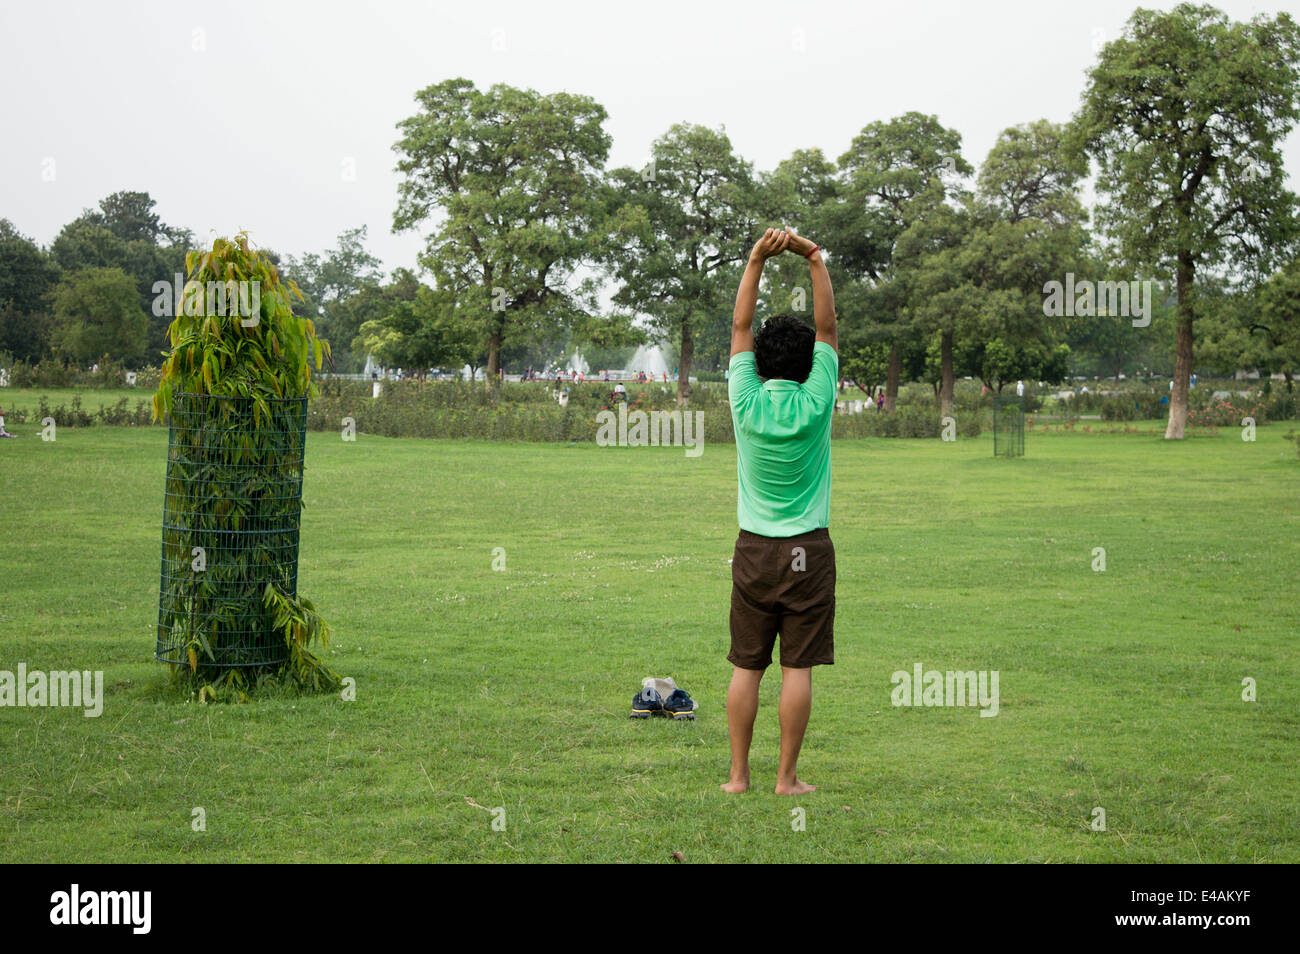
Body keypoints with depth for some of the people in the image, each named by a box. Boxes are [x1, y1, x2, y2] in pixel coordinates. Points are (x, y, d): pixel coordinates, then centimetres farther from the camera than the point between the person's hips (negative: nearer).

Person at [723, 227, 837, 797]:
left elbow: (740, 326, 3)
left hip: (754, 551, 2)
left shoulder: (747, 402, -5)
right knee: (798, 669, 1)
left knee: (746, 667, 6)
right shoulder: (814, 405, -8)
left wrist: (757, 260, 2)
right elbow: (828, 327, 0)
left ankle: (738, 775, 7)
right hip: (807, 551, -2)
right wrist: (814, 260, 2)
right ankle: (787, 778, 2)